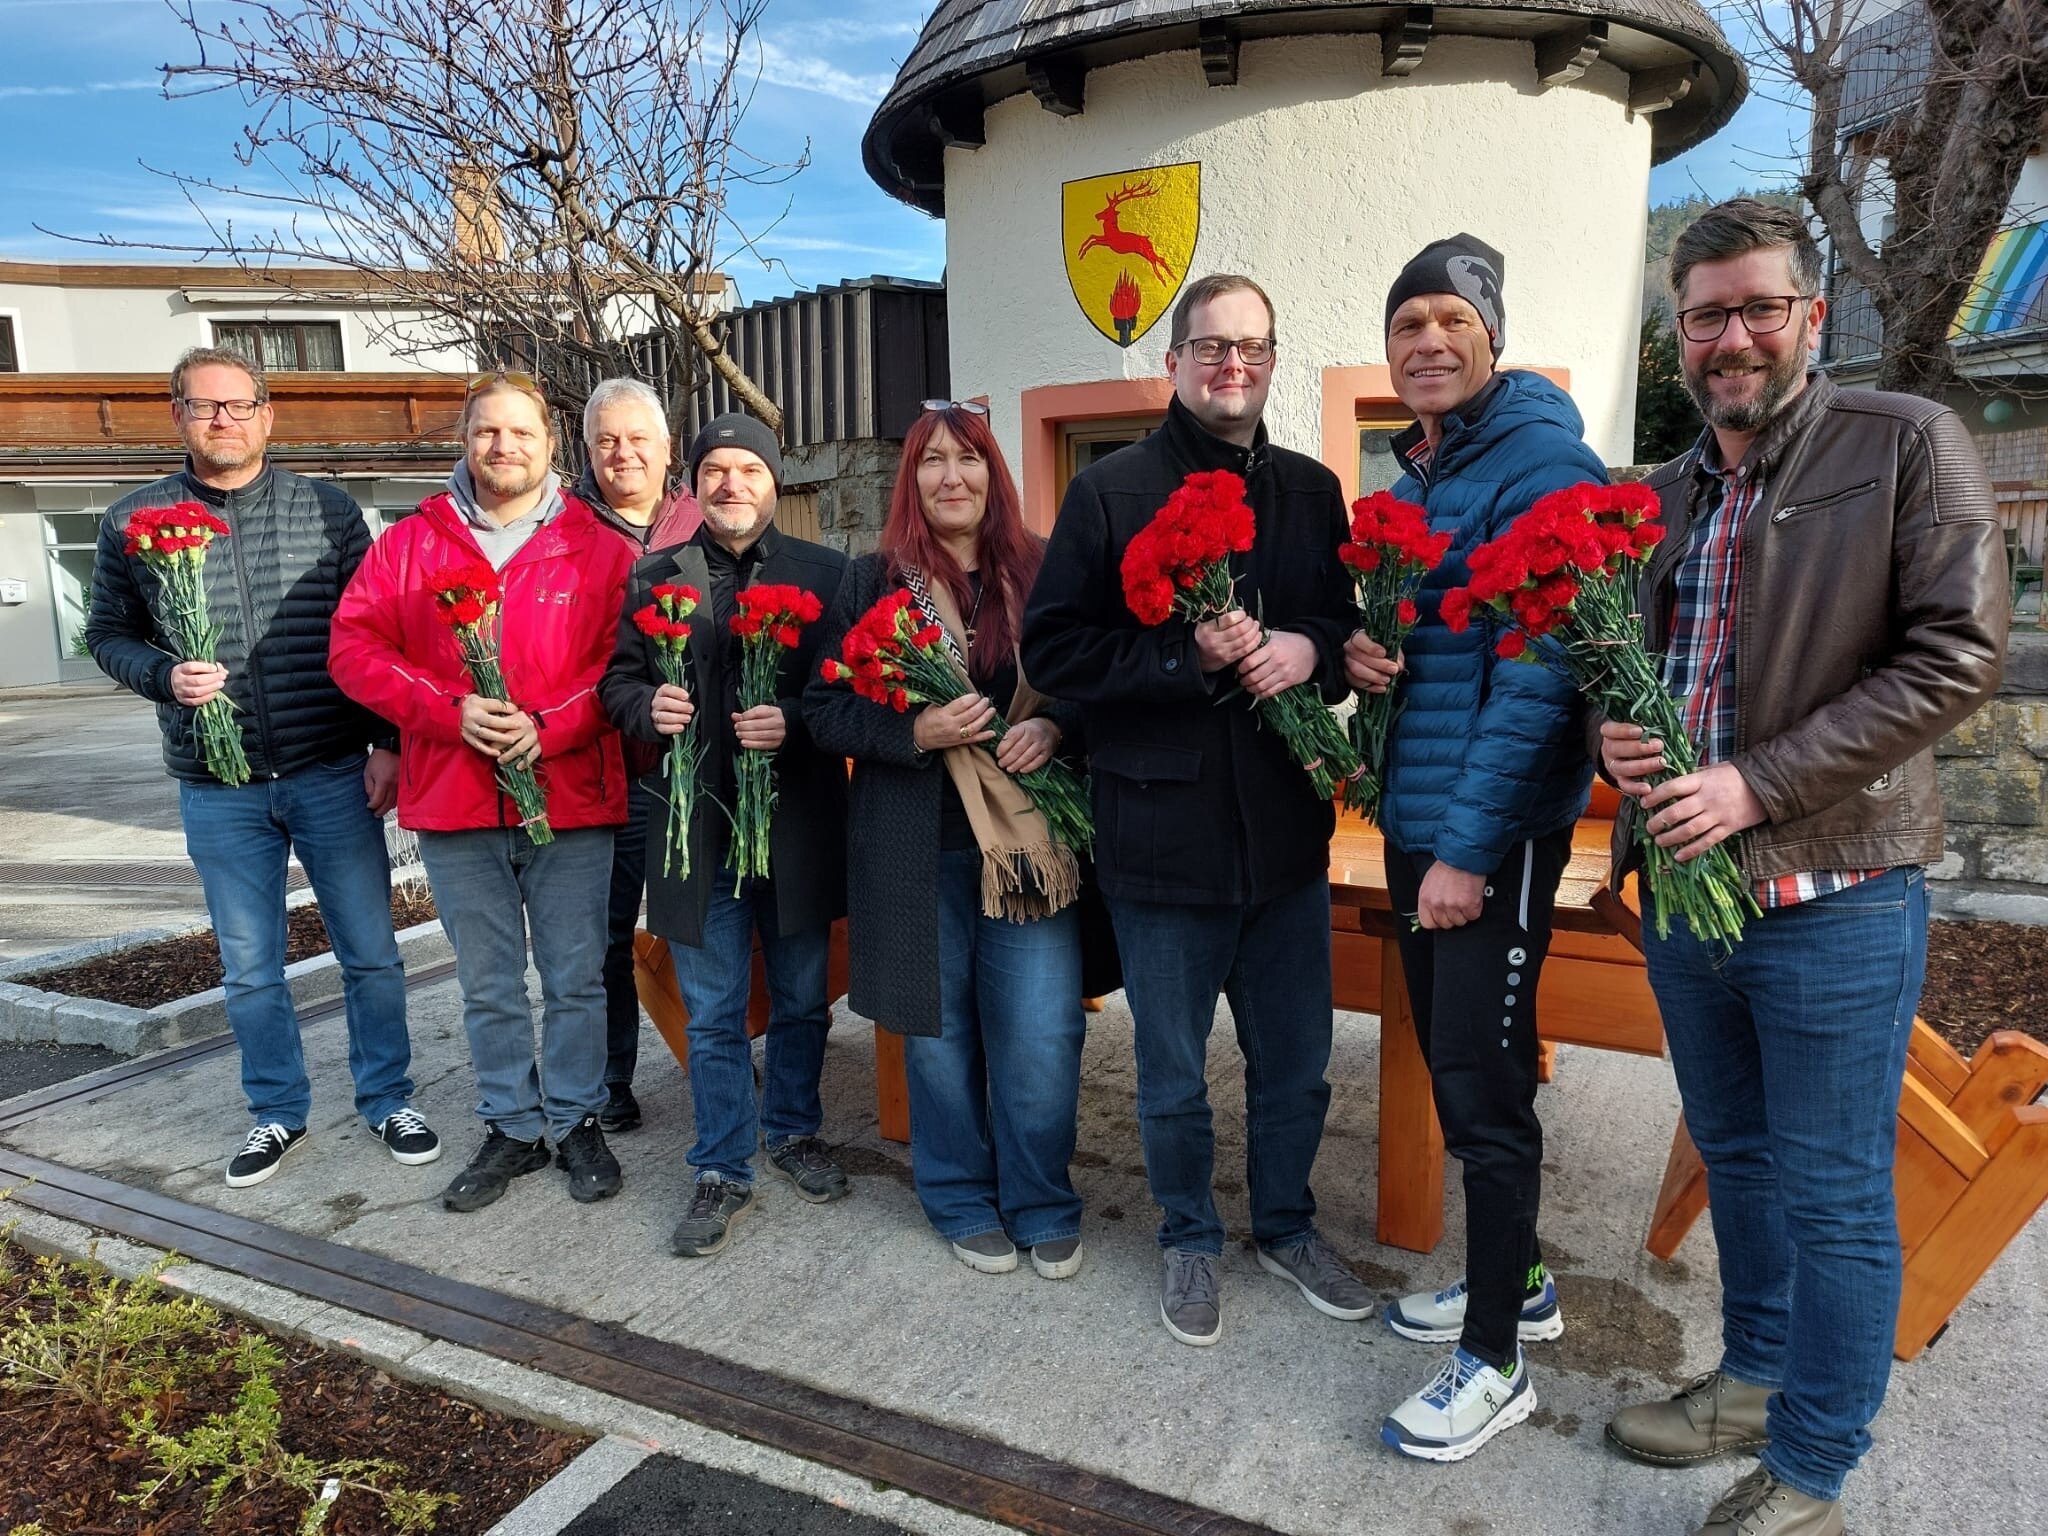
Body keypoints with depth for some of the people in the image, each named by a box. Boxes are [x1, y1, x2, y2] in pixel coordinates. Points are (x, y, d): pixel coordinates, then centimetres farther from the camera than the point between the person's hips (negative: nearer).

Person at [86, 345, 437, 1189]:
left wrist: (387, 743, -4)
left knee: (370, 952, 7)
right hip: (217, 789, 1)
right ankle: (277, 1113, 30)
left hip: (333, 776, -1)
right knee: (250, 968, 12)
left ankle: (388, 1100, 25)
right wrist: (165, 675, -10)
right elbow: (109, 635, 11)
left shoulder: (329, 509, 0)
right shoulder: (133, 522, 3)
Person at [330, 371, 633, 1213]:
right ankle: (512, 1127, 30)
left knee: (575, 977, 9)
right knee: (487, 984, 14)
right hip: (454, 803, 2)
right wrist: (448, 710, -12)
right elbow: (354, 644, 2)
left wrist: (549, 726, -17)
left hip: (571, 798, -2)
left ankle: (577, 1121, 27)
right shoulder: (410, 543, 6)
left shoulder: (596, 547, 0)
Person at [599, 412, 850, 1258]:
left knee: (801, 999, 15)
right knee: (713, 1013, 8)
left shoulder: (826, 572, 1)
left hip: (798, 825, 0)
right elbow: (618, 679, 11)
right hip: (698, 827, 1)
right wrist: (649, 707, -11)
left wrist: (797, 722, -20)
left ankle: (794, 1130, 37)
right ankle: (723, 1171, 22)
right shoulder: (653, 578, 6)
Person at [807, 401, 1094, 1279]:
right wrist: (916, 730, -16)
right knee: (938, 1031, 11)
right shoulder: (872, 581, 3)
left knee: (1042, 1036, -1)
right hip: (917, 847, 0)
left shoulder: (1042, 573, 3)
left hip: (1029, 838, 0)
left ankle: (1042, 1206, 23)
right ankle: (962, 1201, 32)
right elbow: (824, 710, 0)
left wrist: (1053, 729, -13)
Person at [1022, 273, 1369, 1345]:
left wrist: (1312, 650, -10)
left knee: (1295, 1060, 17)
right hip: (1161, 829, -3)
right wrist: (1187, 655, -20)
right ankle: (1189, 1237, 36)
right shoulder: (1110, 492, -4)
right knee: (1172, 1073, 13)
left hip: (1287, 827, 4)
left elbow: (1354, 631, 13)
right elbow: (1053, 652, -8)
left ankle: (1287, 1224, 41)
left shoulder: (1311, 491, 8)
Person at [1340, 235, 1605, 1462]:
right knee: (1452, 1069, 18)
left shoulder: (1542, 463, -12)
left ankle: (1496, 1360, 16)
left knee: (1483, 1085, -1)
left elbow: (1538, 672, -19)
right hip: (1416, 818, 9)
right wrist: (1359, 651, -2)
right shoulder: (1413, 474, 14)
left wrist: (1469, 846, -21)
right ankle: (1515, 1279, 37)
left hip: (1494, 832, -8)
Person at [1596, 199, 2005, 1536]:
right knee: (1738, 1159, 20)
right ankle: (1756, 1381, 40)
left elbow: (1958, 656, -14)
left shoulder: (1909, 447, -7)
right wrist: (1611, 734, -5)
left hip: (1834, 896, -6)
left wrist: (1759, 782, -20)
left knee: (1833, 1197, 6)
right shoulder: (1664, 498, 10)